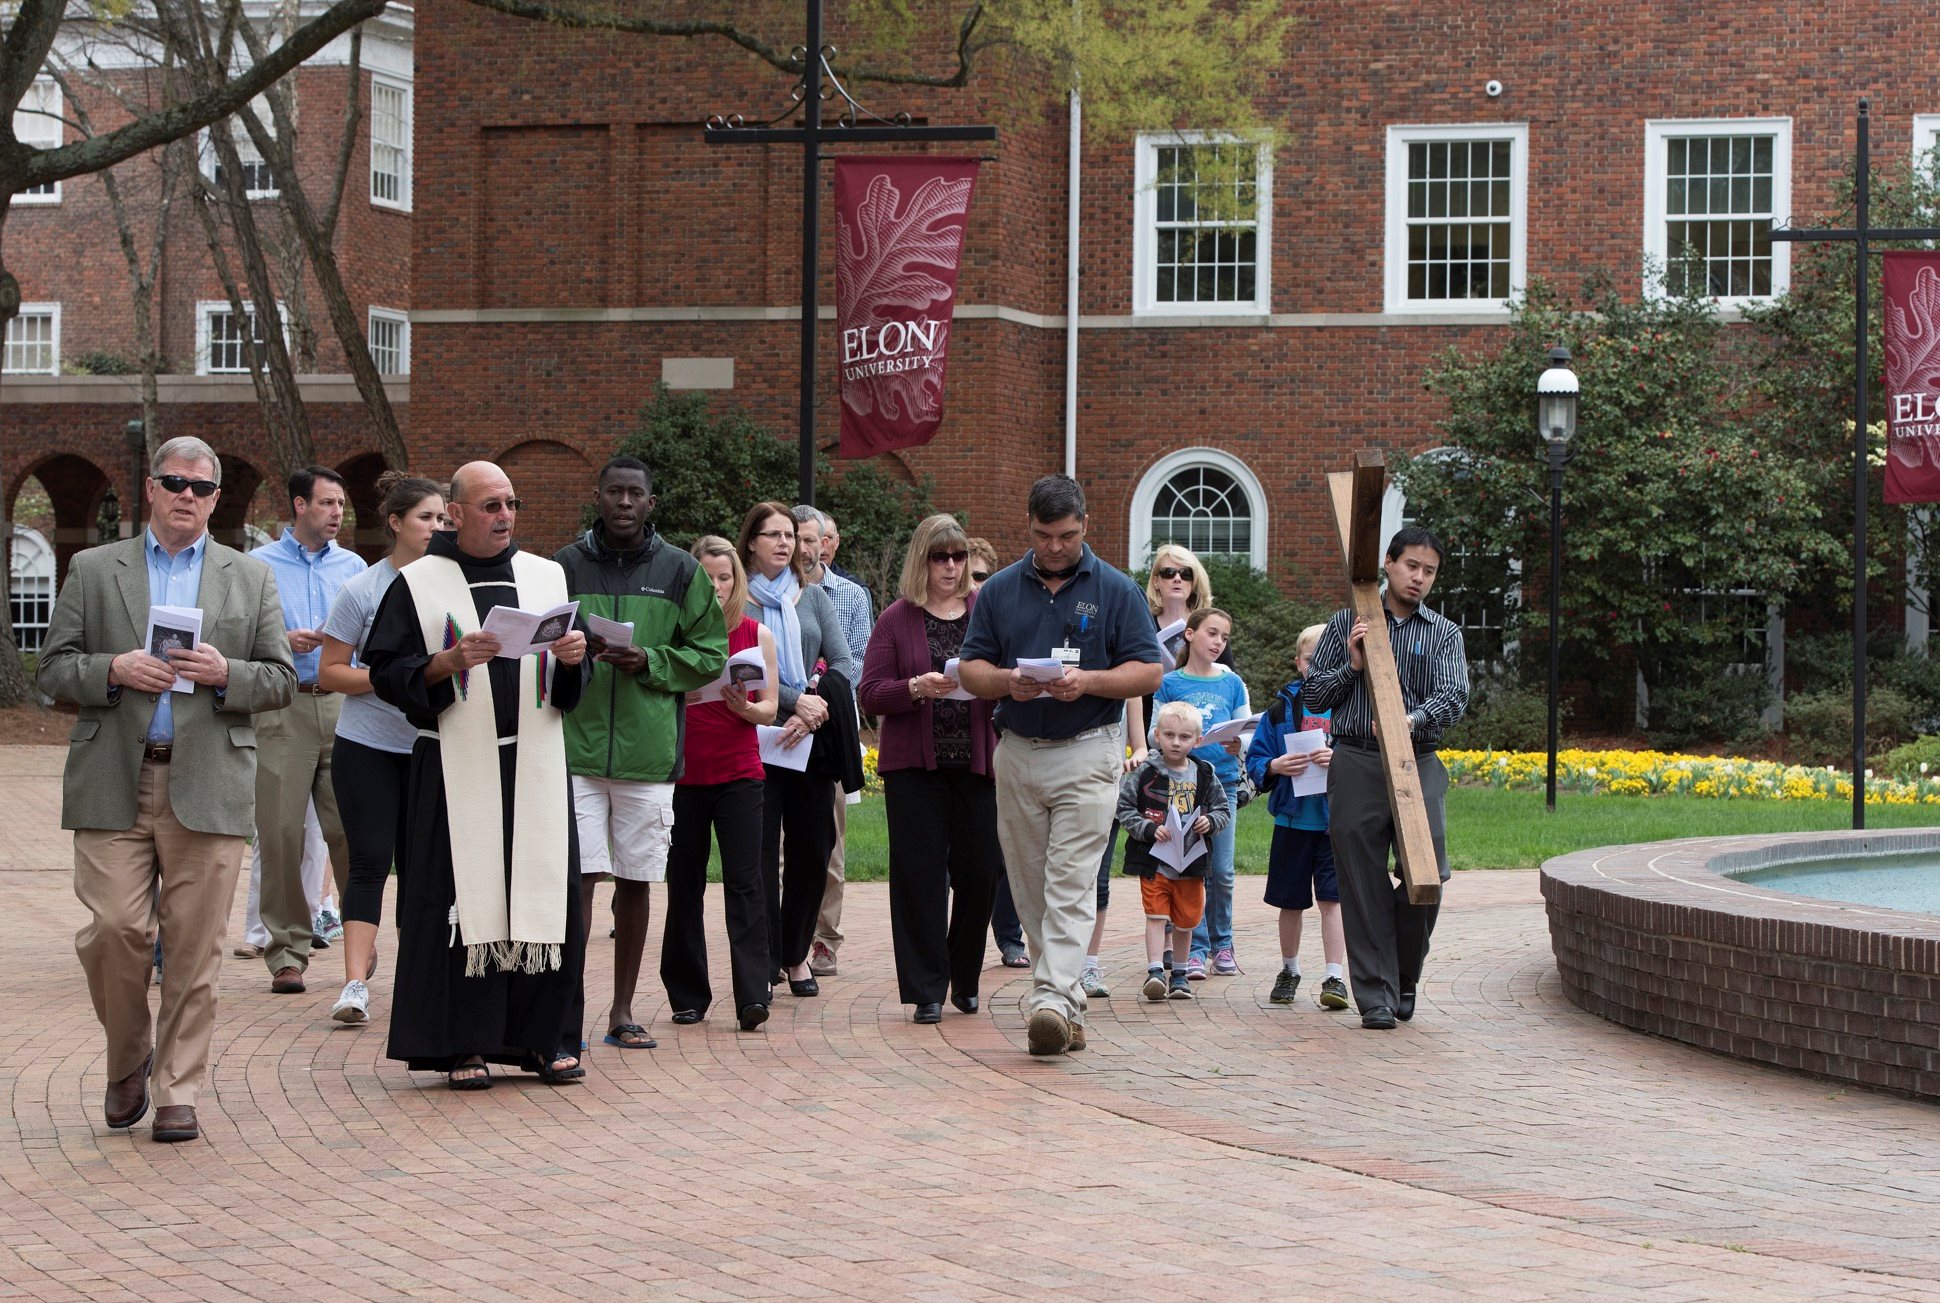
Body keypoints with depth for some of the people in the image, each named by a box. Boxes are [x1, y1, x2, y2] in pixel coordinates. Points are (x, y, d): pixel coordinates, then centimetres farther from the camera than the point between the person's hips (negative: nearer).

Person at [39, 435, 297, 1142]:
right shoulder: (92, 570, 12)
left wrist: (225, 674, -9)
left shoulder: (252, 579, 14)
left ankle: (177, 1091, 7)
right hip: (114, 784, 0)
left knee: (194, 948, -2)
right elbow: (53, 668, 8)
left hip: (207, 786, 0)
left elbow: (282, 680, 10)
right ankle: (128, 1062, 17)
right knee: (112, 930, -8)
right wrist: (114, 670, -11)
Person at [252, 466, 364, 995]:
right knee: (281, 830, -5)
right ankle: (286, 952, 0)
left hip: (345, 706, 2)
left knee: (348, 827, -5)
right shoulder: (260, 566, 7)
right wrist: (284, 641, -12)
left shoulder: (352, 566, 17)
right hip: (285, 708, -2)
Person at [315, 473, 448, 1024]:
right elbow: (330, 671, -2)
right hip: (367, 745, -3)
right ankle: (356, 982, -12)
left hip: (430, 746, 3)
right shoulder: (362, 590, -4)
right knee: (370, 861, -8)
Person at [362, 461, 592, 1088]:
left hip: (535, 763, 3)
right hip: (456, 770, -3)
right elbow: (384, 670, -1)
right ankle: (463, 1045, 3)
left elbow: (572, 684, 16)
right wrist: (450, 661, -15)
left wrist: (572, 657, -7)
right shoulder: (418, 583, 3)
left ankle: (545, 1037, 10)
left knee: (544, 892, 1)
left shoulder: (546, 576, 12)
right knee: (463, 899, -3)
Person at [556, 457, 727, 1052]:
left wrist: (650, 661, -9)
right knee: (578, 878, -8)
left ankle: (622, 1012, 17)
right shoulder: (566, 566, 6)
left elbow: (710, 655, 7)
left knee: (634, 882, 7)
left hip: (649, 752, 1)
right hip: (576, 748, -1)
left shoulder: (681, 571, 7)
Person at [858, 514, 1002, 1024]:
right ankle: (927, 991, 2)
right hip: (916, 768, -1)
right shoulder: (897, 619, 4)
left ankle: (965, 981, 21)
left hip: (977, 764, 1)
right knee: (919, 875, -3)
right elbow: (870, 694, -1)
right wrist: (918, 688, -18)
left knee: (979, 873, 3)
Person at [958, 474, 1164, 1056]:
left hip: (1087, 752, -4)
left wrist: (1088, 682, -17)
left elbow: (1148, 670, -1)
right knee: (1030, 891, 6)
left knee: (1070, 885, -12)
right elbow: (971, 668, 9)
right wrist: (1007, 681, -13)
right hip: (1017, 752, 4)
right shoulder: (1000, 589, 9)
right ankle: (1069, 999, 15)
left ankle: (1052, 1001, -21)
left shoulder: (1114, 590, 1)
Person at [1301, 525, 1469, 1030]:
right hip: (1356, 764, 0)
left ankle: (1405, 974, 16)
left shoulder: (1444, 634, 12)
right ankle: (1376, 997, 4)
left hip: (1419, 765, 1)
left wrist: (1411, 720, -24)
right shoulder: (1347, 624, 12)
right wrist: (1351, 667, -6)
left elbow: (1454, 697, -4)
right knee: (1364, 886, -2)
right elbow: (1312, 695, 11)